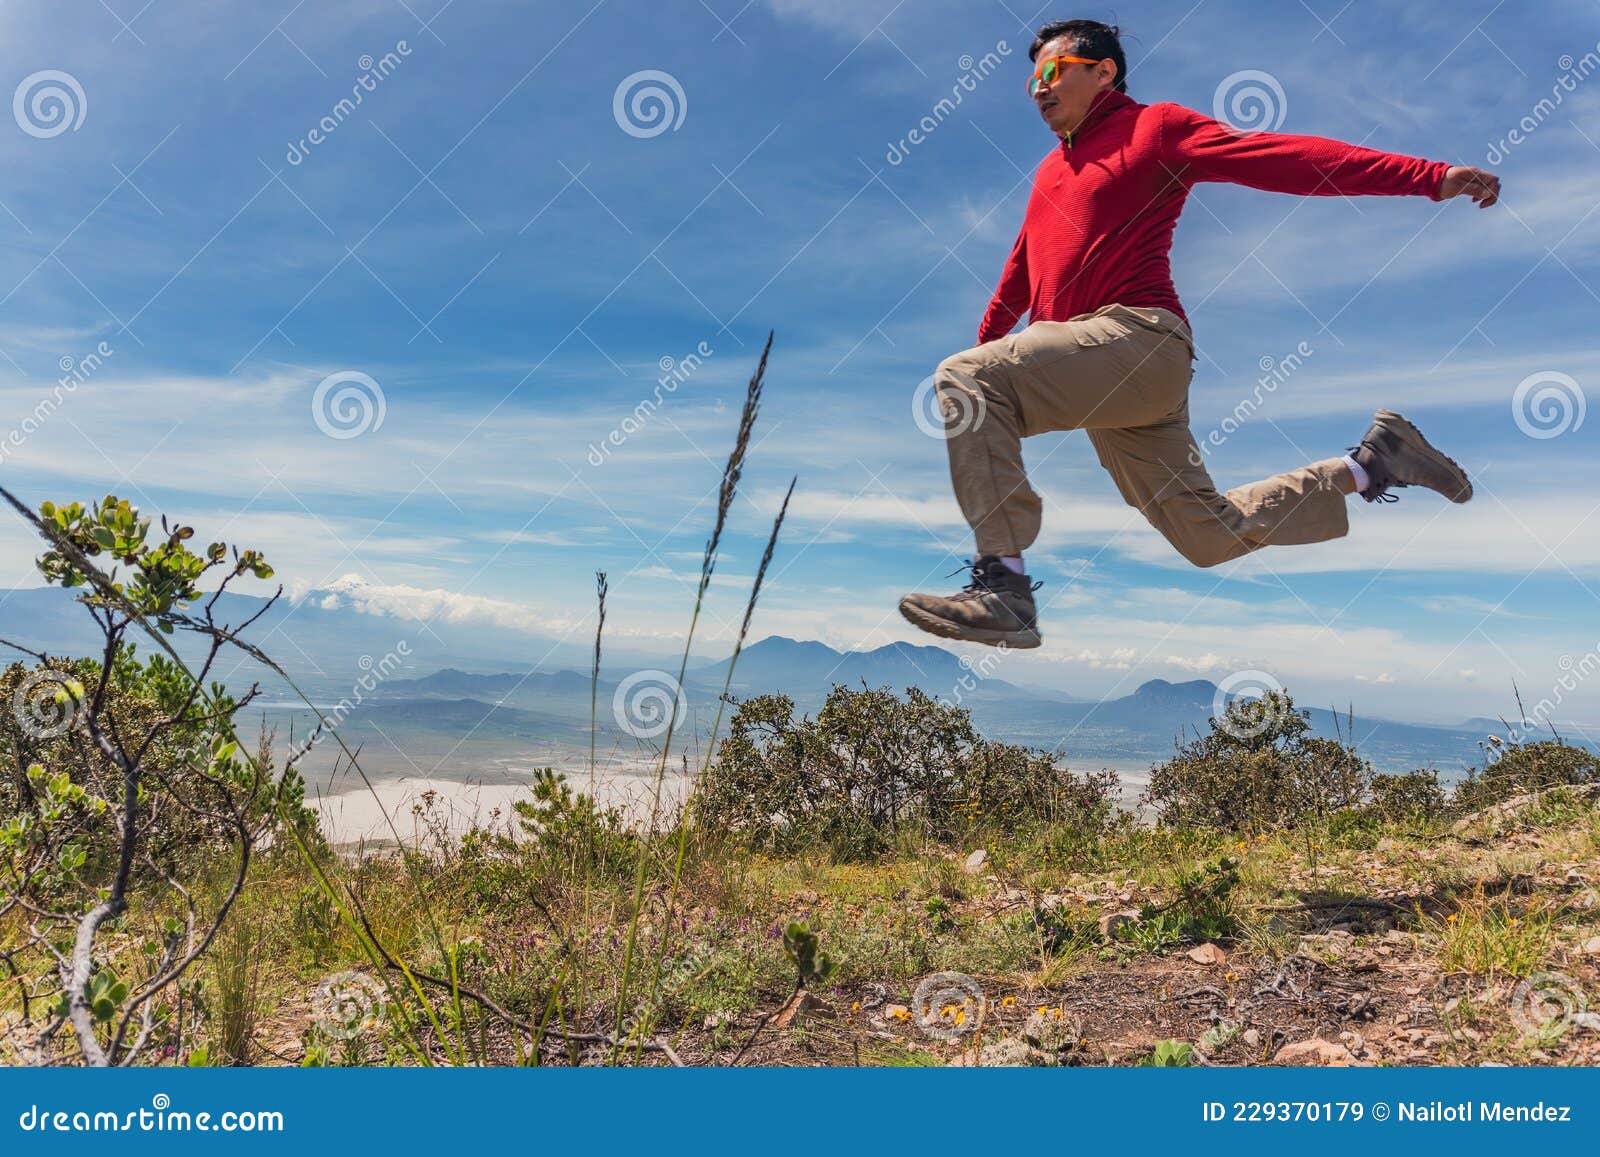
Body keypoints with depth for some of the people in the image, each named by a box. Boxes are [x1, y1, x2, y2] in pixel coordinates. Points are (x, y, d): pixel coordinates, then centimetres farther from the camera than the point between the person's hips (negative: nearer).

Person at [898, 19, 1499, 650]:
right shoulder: (1051, 171, 26)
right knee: (1211, 536, 9)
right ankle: (1369, 463, 22)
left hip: (1140, 337, -8)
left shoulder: (1155, 127, 4)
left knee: (965, 378, -26)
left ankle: (1004, 587, -33)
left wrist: (1430, 176, -14)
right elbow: (1019, 275, 36)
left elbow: (1284, 156, -6)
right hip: (1095, 373, 8)